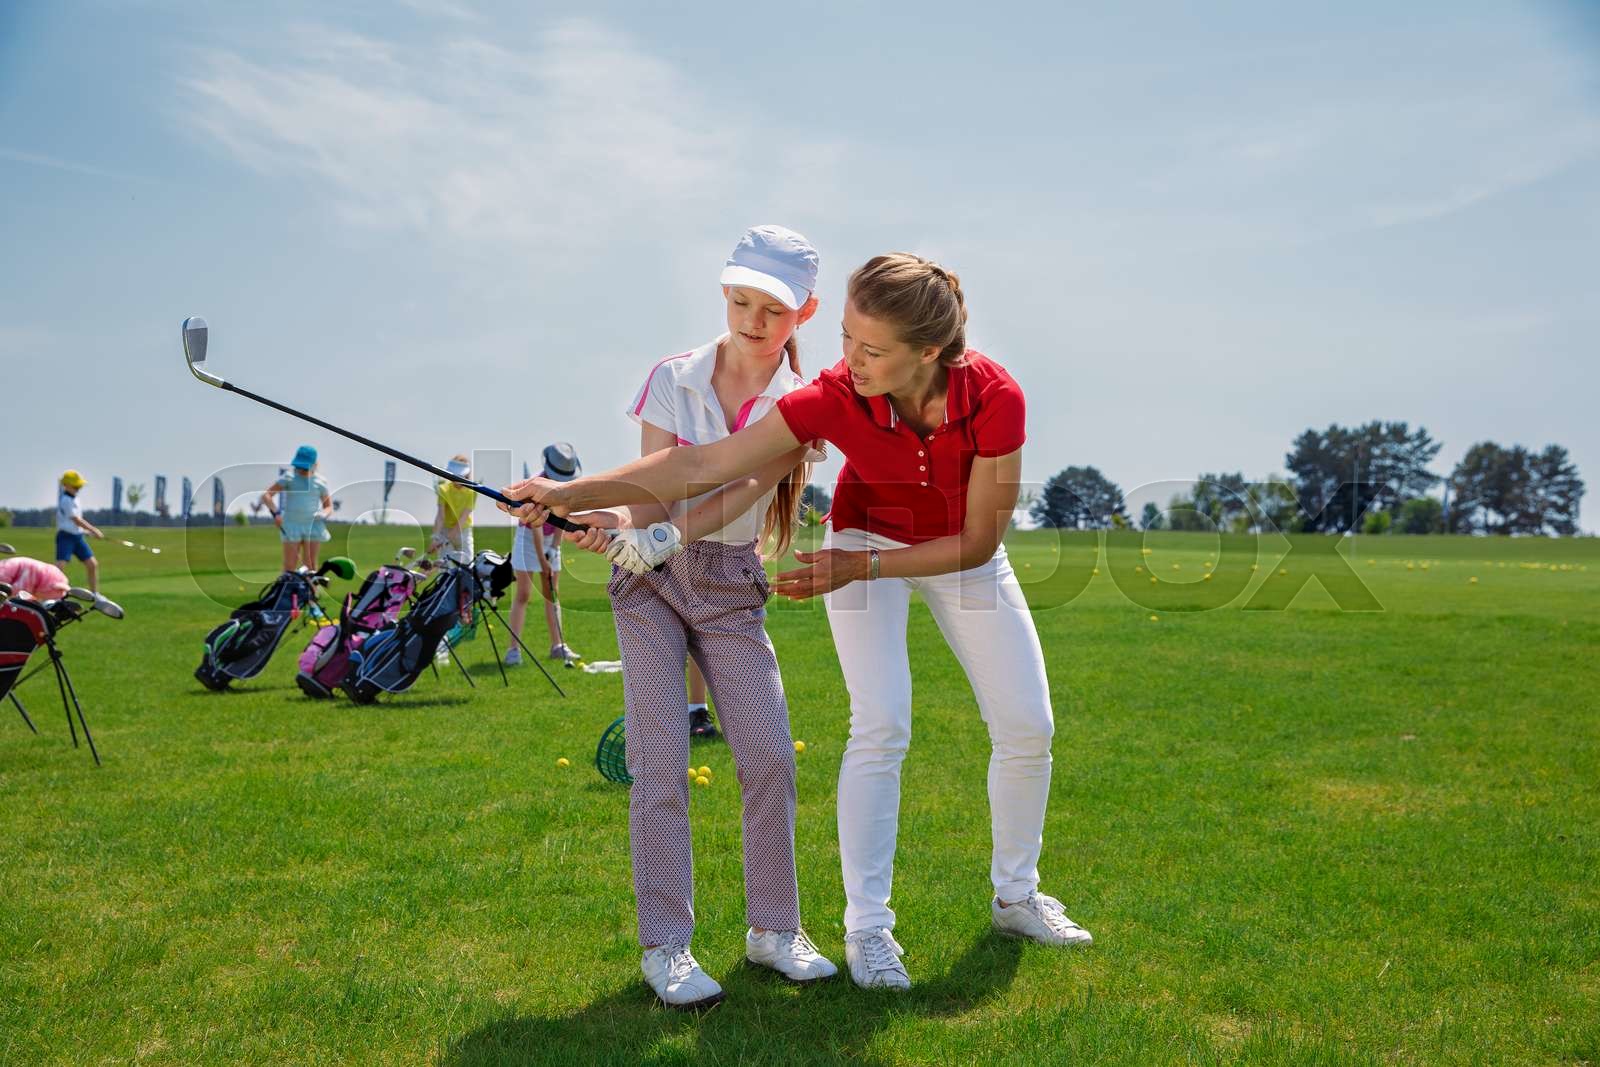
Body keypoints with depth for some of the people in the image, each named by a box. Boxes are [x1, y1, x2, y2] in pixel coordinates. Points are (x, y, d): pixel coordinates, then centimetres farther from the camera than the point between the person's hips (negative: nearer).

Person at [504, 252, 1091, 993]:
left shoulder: (994, 396, -33)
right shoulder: (834, 398, -32)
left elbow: (979, 540, -24)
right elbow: (705, 464, -33)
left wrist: (860, 569, -29)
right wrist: (573, 492, -40)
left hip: (962, 552, 2)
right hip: (866, 539, -1)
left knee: (1028, 728, 2)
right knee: (881, 725, -16)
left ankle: (1016, 897, 24)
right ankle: (866, 925, -1)